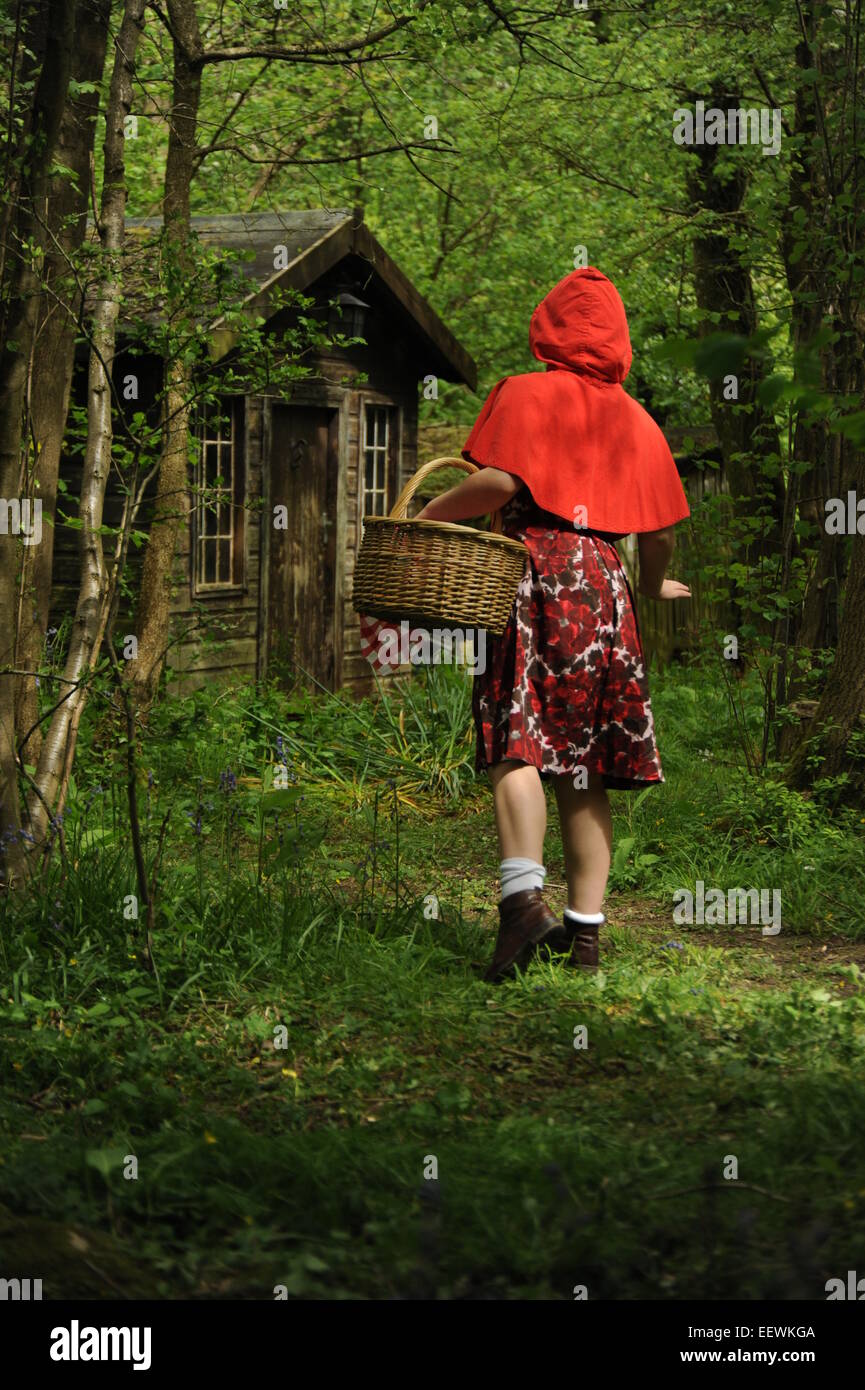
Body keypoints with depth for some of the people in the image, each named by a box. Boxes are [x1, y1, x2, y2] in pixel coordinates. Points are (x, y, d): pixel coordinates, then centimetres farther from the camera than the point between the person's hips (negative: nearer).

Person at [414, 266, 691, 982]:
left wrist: (427, 515, 1)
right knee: (585, 766, 7)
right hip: (605, 584, 4)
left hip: (536, 569, -4)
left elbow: (498, 481, -12)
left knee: (519, 743, -12)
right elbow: (662, 528, 13)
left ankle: (524, 896, -32)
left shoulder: (524, 393, 4)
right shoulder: (636, 419, 16)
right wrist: (652, 585, 32)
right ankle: (586, 925, 6)